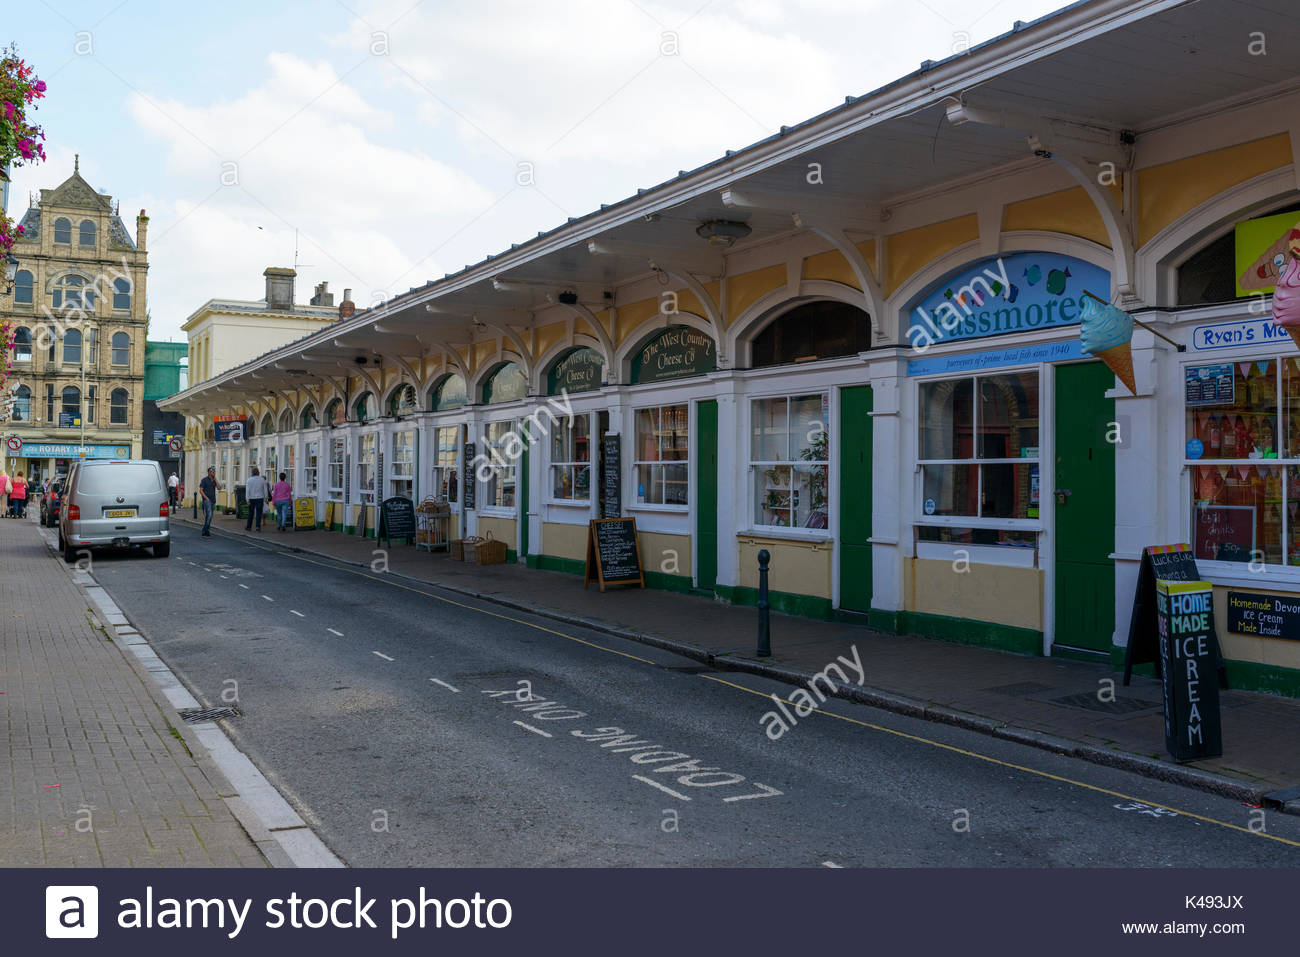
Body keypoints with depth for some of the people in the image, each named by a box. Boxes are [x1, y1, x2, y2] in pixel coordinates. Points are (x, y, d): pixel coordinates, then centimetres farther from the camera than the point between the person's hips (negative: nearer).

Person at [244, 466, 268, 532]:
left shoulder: (249, 479, -4)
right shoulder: (262, 480, 0)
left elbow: (247, 490, -9)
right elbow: (265, 490, 2)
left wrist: (248, 500, -9)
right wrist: (265, 499, 11)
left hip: (252, 499, 0)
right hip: (260, 499, 0)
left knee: (251, 513, 11)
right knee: (259, 513, -1)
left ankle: (249, 527, 20)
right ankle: (258, 526, -14)